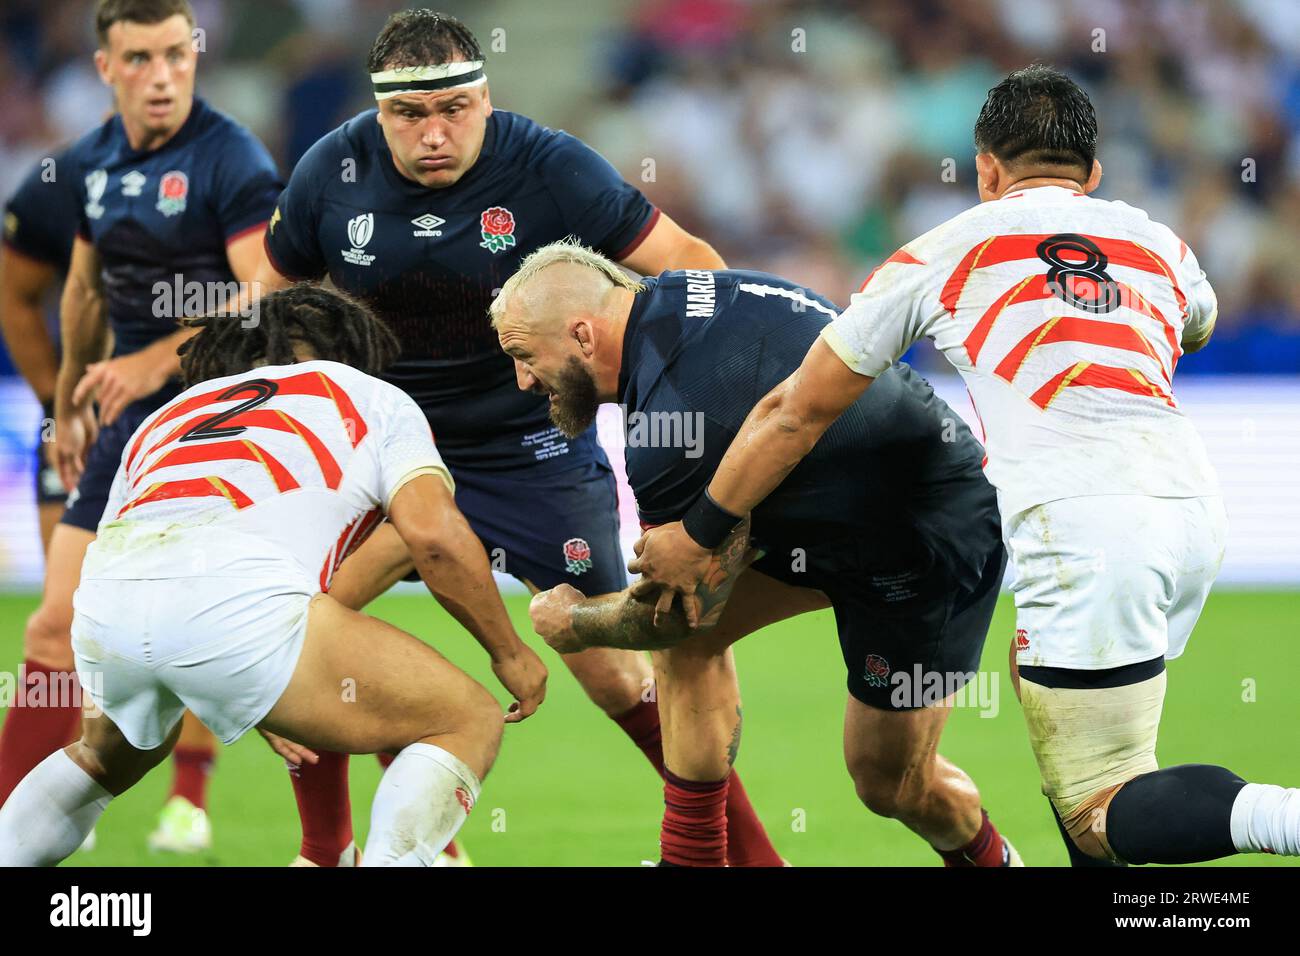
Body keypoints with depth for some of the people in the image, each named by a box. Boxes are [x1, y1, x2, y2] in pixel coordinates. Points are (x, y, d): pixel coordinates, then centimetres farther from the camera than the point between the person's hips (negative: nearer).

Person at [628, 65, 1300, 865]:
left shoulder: (940, 257, 14)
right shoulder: (1162, 244, 23)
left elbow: (795, 414, 20)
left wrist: (696, 536, 32)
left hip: (1088, 529, -5)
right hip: (1196, 506, 5)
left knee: (1101, 819, -2)